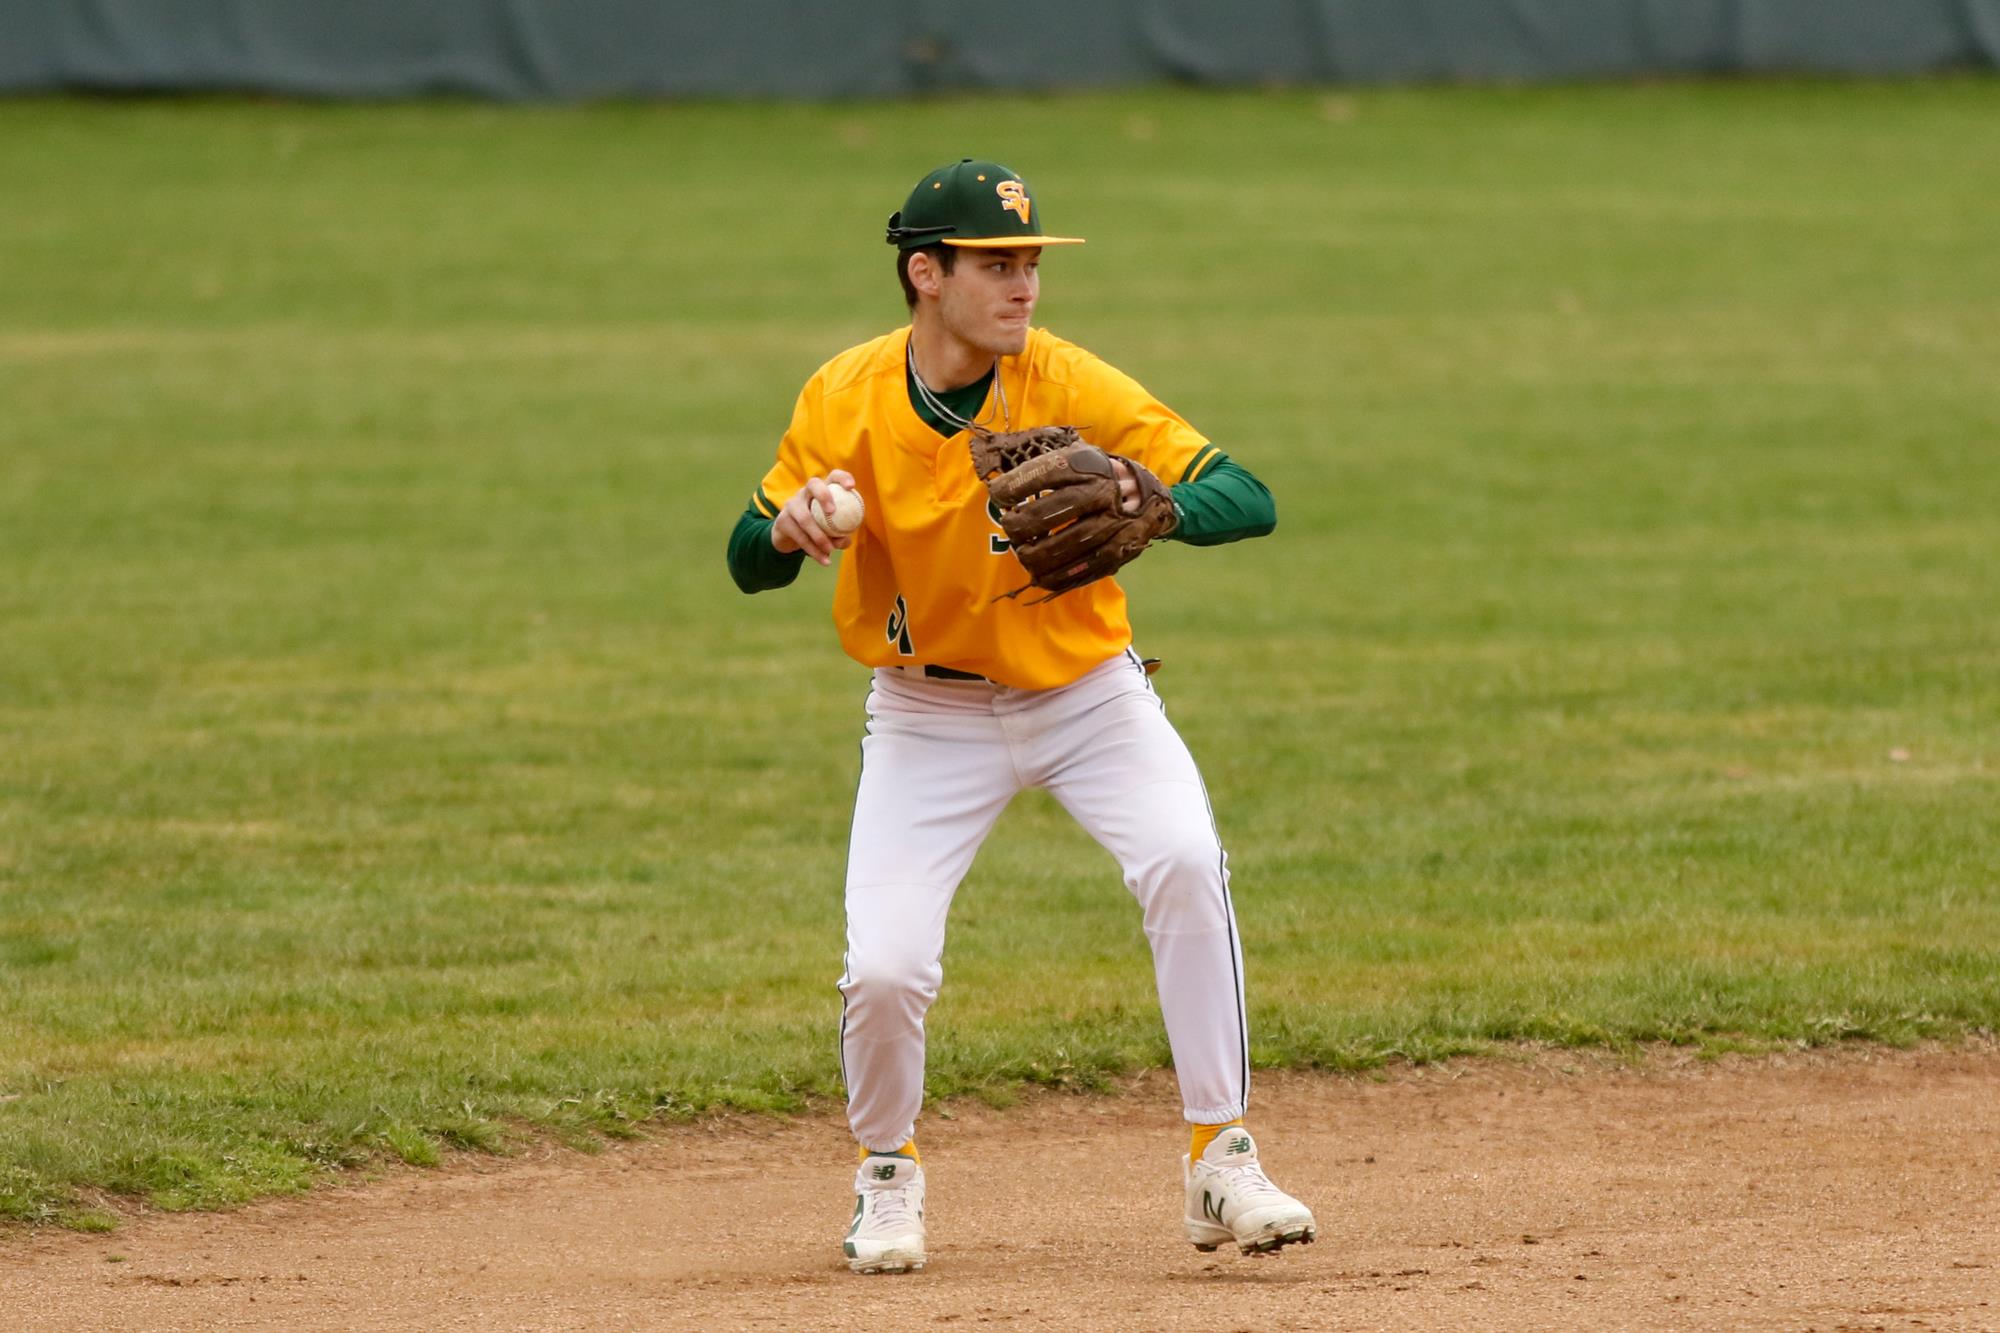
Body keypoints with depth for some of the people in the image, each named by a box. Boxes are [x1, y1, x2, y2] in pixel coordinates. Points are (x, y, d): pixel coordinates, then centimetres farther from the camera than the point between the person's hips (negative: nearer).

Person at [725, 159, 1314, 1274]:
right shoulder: (846, 402, -13)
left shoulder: (1069, 385, -18)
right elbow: (750, 566, -6)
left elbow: (1250, 500, -22)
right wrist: (786, 527, -30)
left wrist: (1153, 507, -45)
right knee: (884, 972, -13)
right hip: (929, 712, 1)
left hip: (1086, 689, -1)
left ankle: (1223, 1163, -16)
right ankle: (889, 1175, 19)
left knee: (1184, 861, -27)